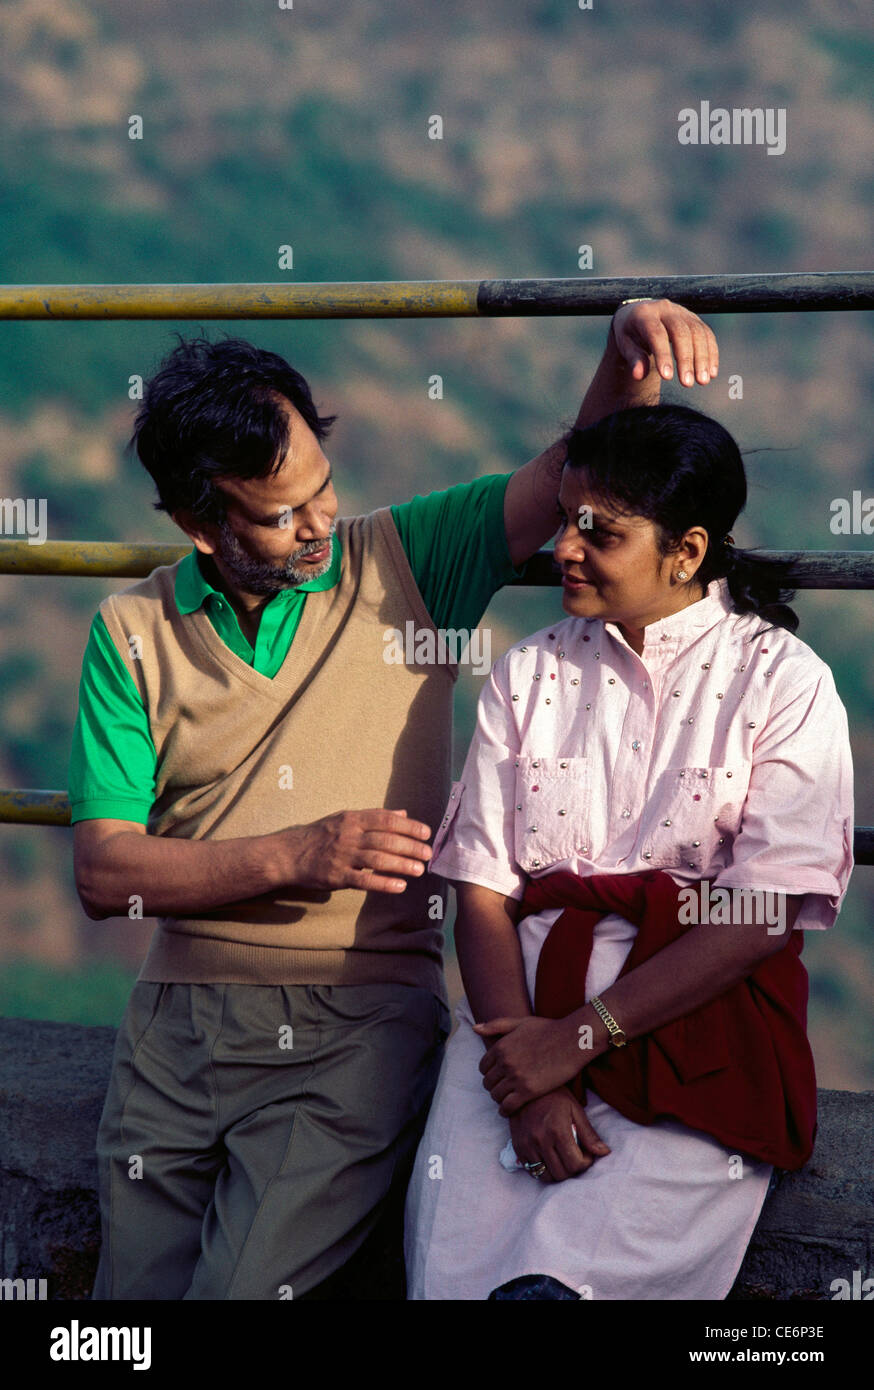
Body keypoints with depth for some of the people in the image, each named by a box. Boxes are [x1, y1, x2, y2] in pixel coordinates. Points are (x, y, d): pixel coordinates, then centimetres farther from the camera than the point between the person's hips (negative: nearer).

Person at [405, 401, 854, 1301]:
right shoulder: (530, 673, 14)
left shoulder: (784, 681, 3)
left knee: (554, 1280, -27)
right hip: (523, 1009, 3)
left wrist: (576, 1038, -12)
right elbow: (483, 890, 5)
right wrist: (528, 1083, -11)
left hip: (696, 1027, -3)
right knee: (453, 1266, -20)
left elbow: (758, 920, -6)